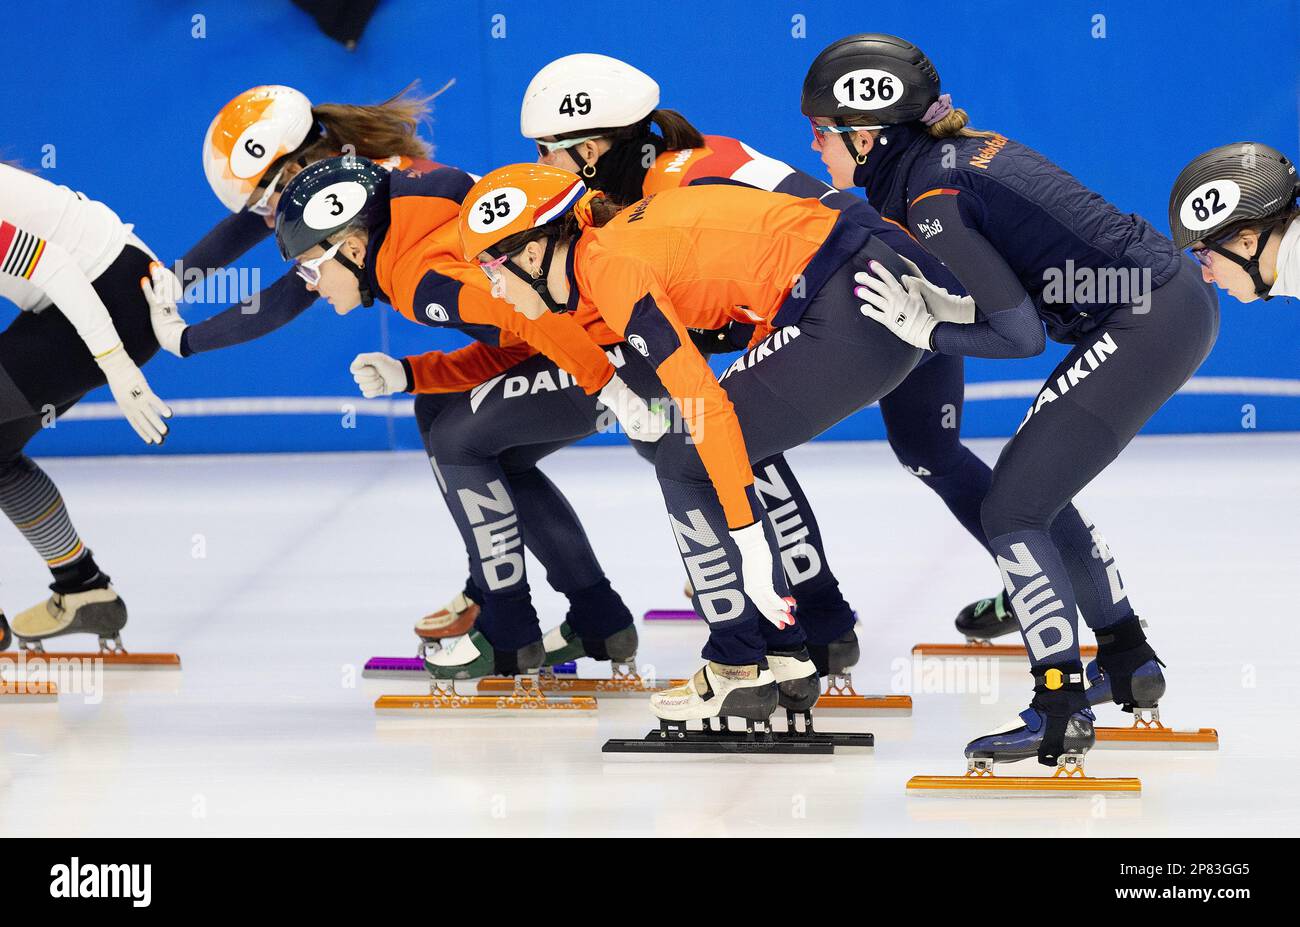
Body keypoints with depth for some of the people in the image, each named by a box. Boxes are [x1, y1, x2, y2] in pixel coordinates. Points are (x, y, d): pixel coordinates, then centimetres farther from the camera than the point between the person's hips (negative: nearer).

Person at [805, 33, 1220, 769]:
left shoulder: (932, 202, -16)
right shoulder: (961, 149, 11)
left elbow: (1022, 334, -16)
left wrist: (926, 332, -4)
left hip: (1143, 332, -9)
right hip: (1180, 296, 9)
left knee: (1012, 510, -4)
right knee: (1037, 487, 21)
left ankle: (1060, 715, -2)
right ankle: (1129, 664, 31)